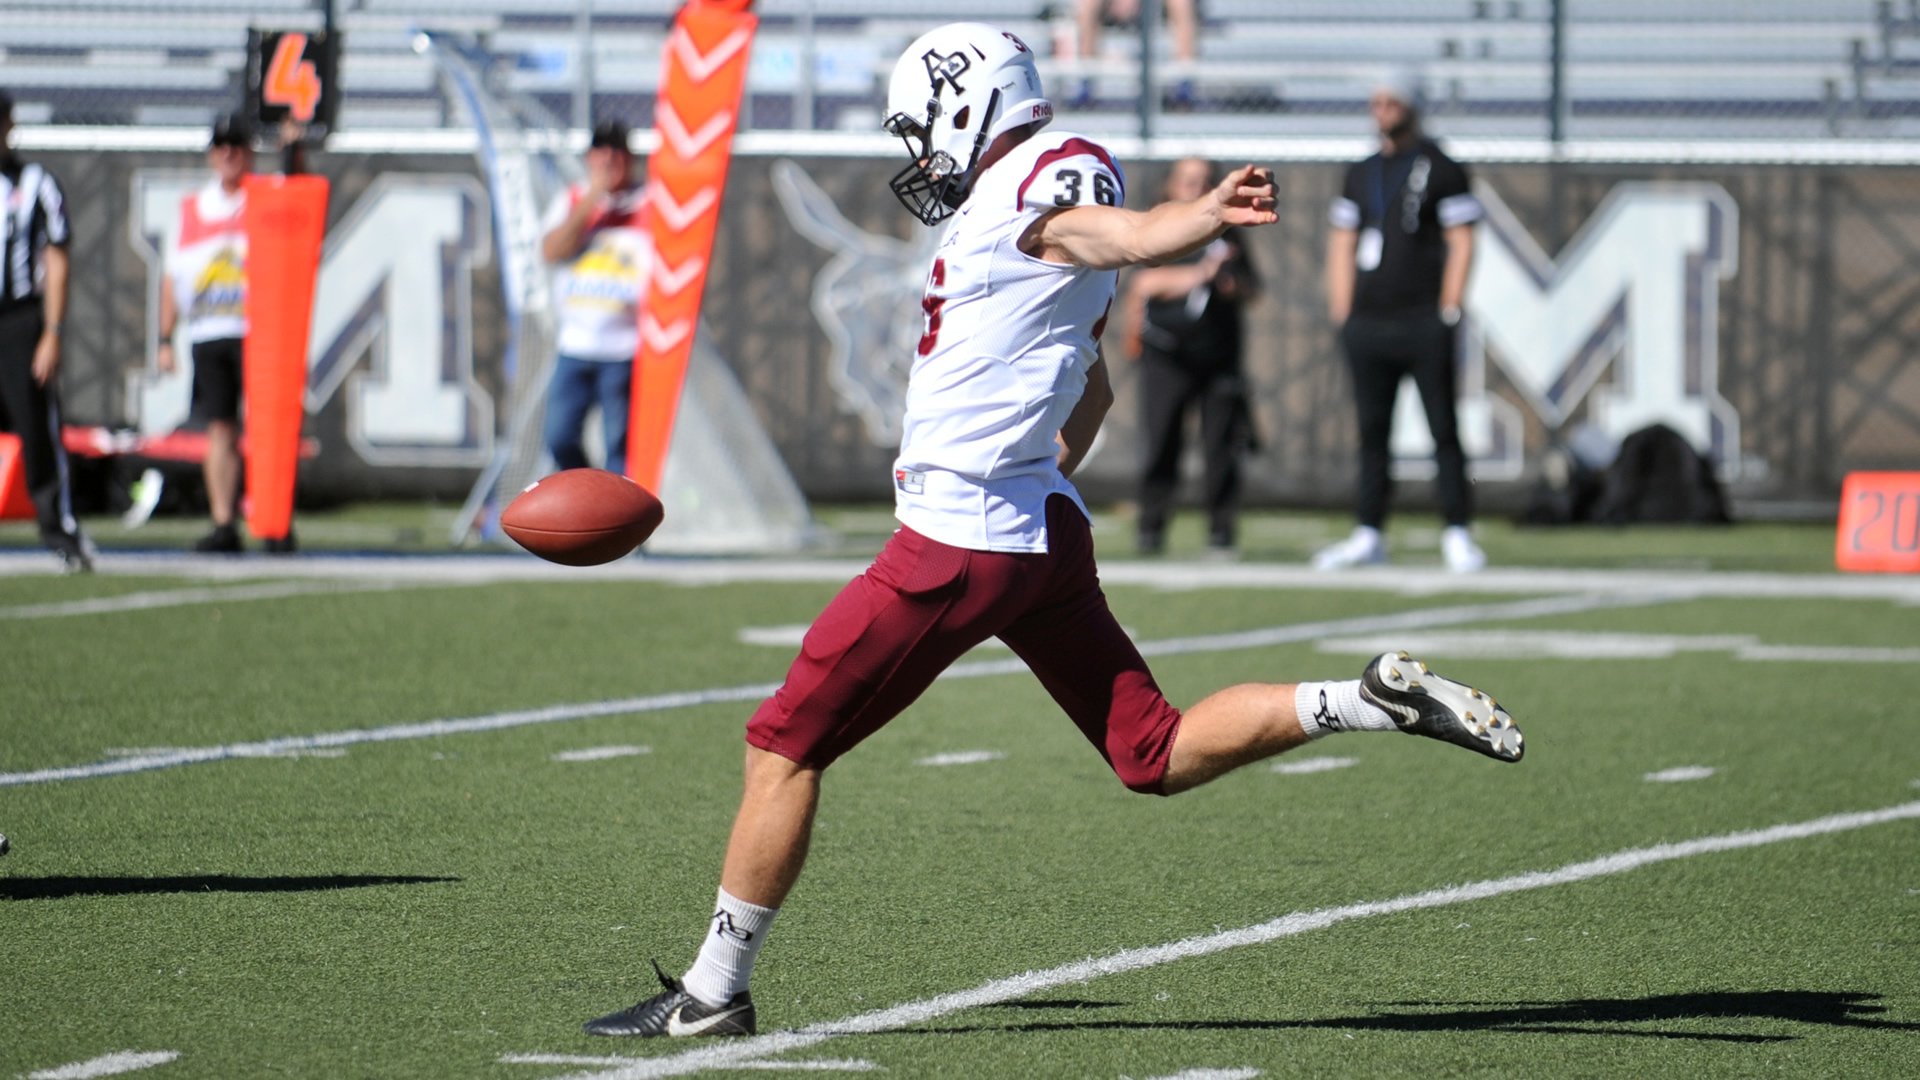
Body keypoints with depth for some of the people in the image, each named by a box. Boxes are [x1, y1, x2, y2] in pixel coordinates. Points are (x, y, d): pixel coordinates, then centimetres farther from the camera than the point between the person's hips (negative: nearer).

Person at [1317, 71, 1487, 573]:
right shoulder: (1361, 174, 17)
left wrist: (1447, 312, -10)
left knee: (1443, 428, -4)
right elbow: (1342, 244, 19)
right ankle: (1368, 535, 11)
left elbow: (1461, 243, -3)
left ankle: (1457, 533, -2)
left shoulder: (1439, 169, 0)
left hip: (1422, 324, -5)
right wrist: (1343, 314, 9)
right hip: (1367, 321, 5)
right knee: (1372, 432, 7)